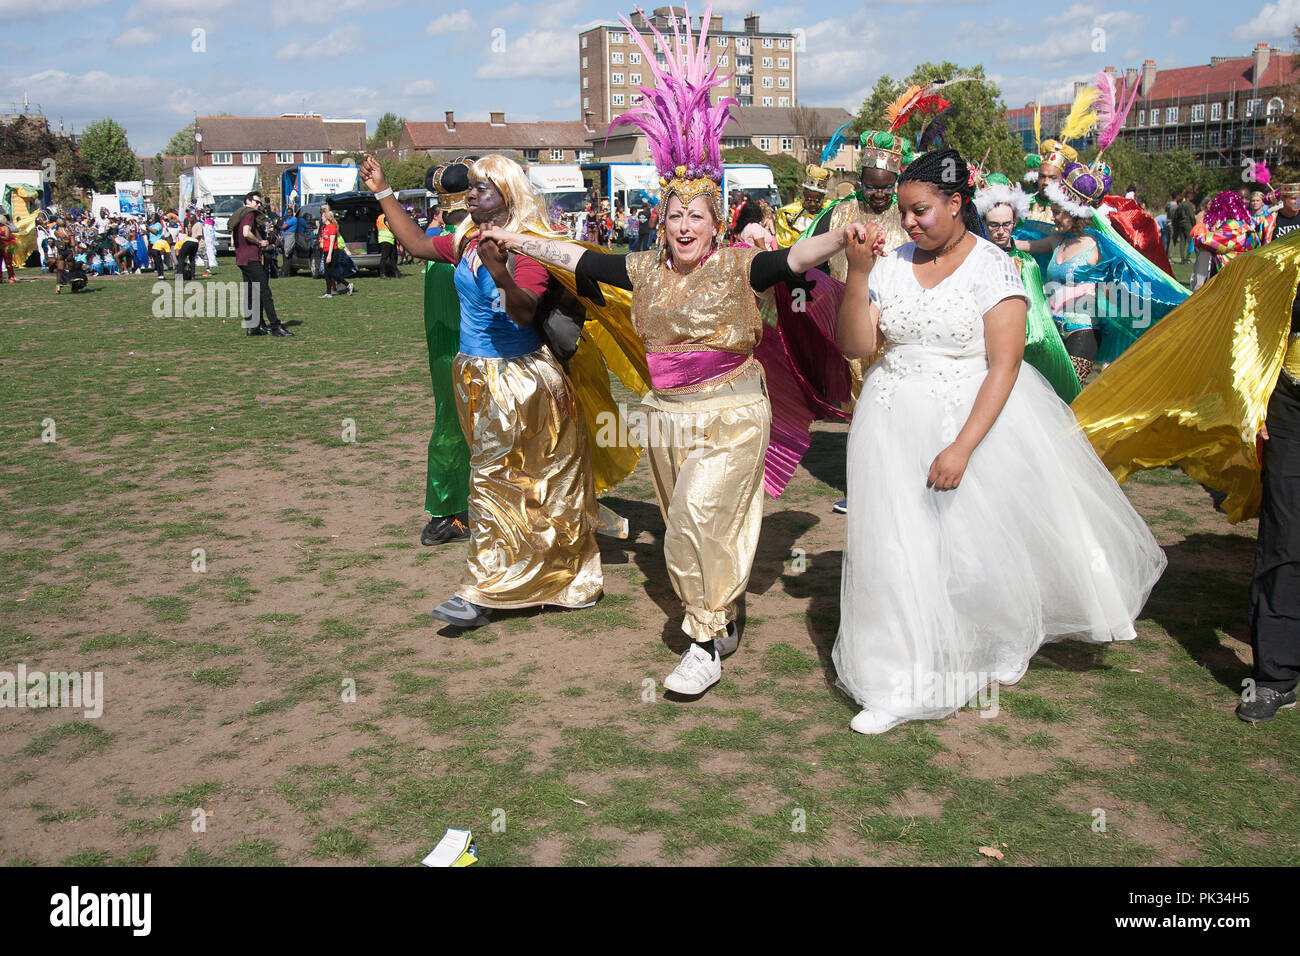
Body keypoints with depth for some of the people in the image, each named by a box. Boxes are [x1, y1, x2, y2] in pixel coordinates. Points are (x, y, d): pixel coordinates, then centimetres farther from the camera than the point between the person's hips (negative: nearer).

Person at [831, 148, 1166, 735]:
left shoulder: (993, 268, -10)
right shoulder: (891, 265, 2)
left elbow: (1004, 366, -15)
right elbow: (856, 346, -3)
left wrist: (962, 448, -23)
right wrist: (857, 274, -15)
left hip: (976, 417, -3)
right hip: (895, 426, 3)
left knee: (983, 542, 9)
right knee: (897, 547, 2)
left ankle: (999, 649, 39)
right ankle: (900, 685, 15)